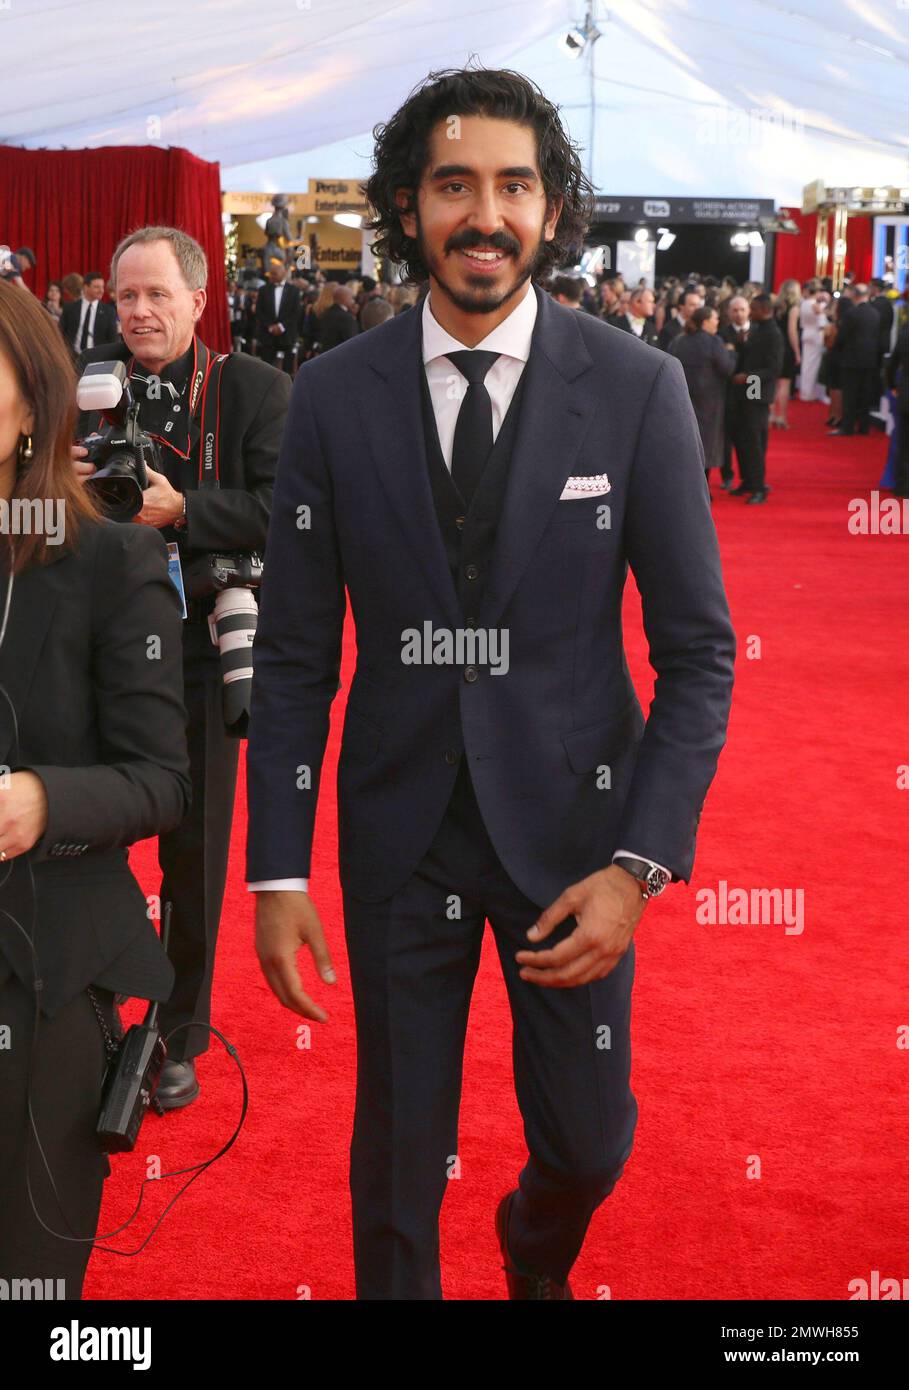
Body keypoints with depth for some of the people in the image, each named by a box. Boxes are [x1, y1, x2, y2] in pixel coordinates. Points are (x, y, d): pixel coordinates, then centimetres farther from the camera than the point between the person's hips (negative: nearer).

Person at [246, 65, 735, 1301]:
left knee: (588, 1137, 14)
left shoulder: (638, 389, -8)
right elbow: (295, 653, 0)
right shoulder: (334, 396, -5)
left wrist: (640, 865, -14)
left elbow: (698, 649, -6)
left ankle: (537, 1252, 50)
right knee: (400, 1144, 12)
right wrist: (276, 872, -4)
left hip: (573, 823, 0)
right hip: (400, 828, 0)